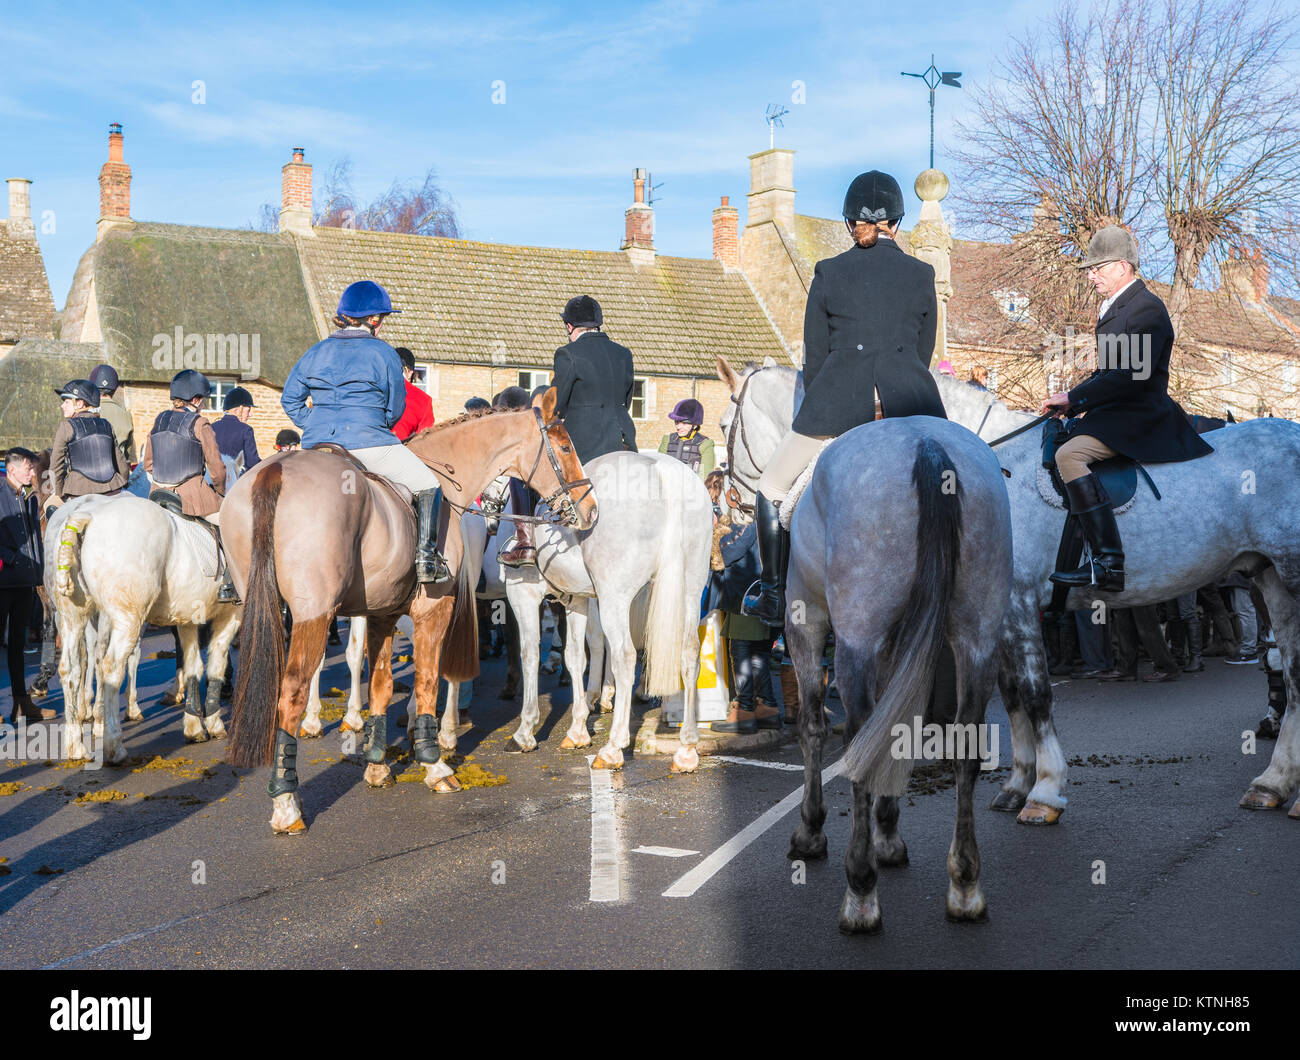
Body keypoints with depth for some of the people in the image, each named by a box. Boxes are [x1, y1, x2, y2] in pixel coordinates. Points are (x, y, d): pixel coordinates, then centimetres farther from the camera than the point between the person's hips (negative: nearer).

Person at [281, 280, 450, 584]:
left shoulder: (316, 352, 11)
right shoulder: (384, 354, -3)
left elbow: (290, 399, 12)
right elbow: (395, 410, 3)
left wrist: (313, 425, 18)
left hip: (316, 444, 6)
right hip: (367, 442, -5)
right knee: (428, 484, 6)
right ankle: (425, 557, -1)